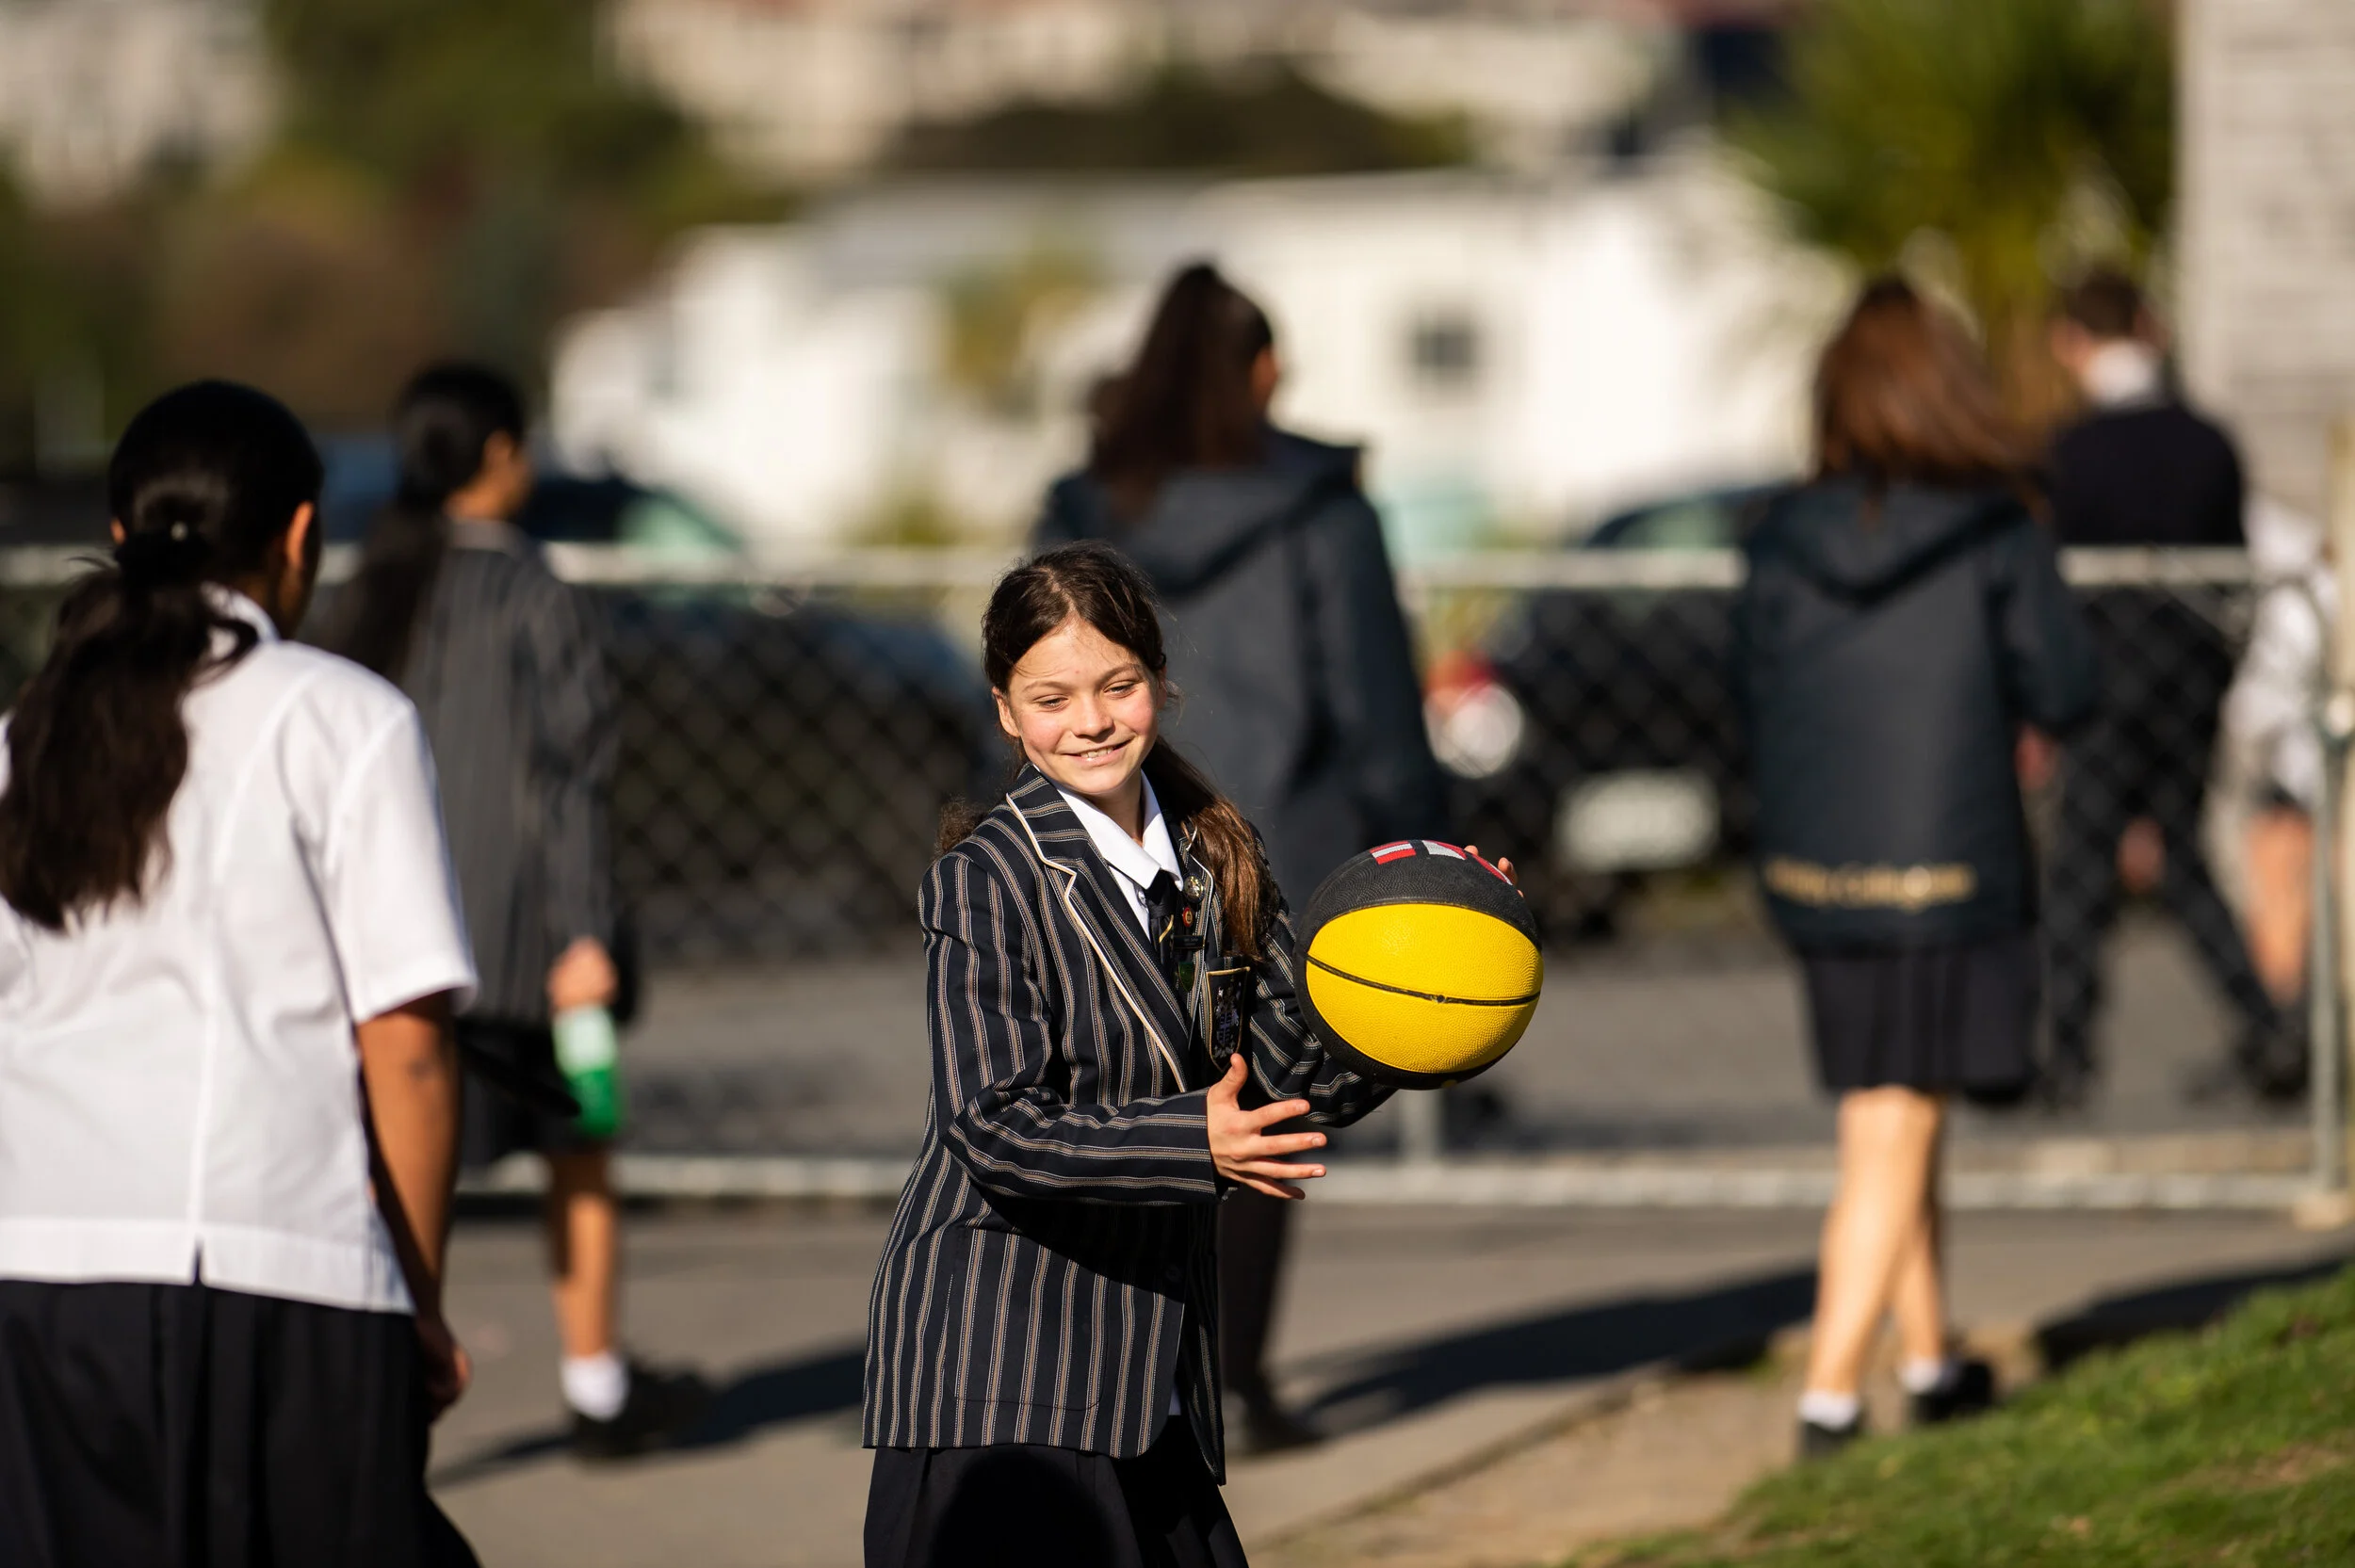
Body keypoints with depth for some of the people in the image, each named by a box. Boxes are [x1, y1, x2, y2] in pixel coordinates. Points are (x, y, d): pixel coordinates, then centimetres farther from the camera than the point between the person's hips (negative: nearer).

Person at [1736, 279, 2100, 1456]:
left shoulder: (1783, 547, -2)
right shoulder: (1995, 540, -11)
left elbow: (1759, 696, 5)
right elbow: (2064, 692, -6)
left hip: (1811, 868, 4)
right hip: (1944, 869, -4)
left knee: (1890, 1124, 19)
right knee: (1890, 1146, 1)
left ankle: (1928, 1363, 30)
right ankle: (1828, 1395, -5)